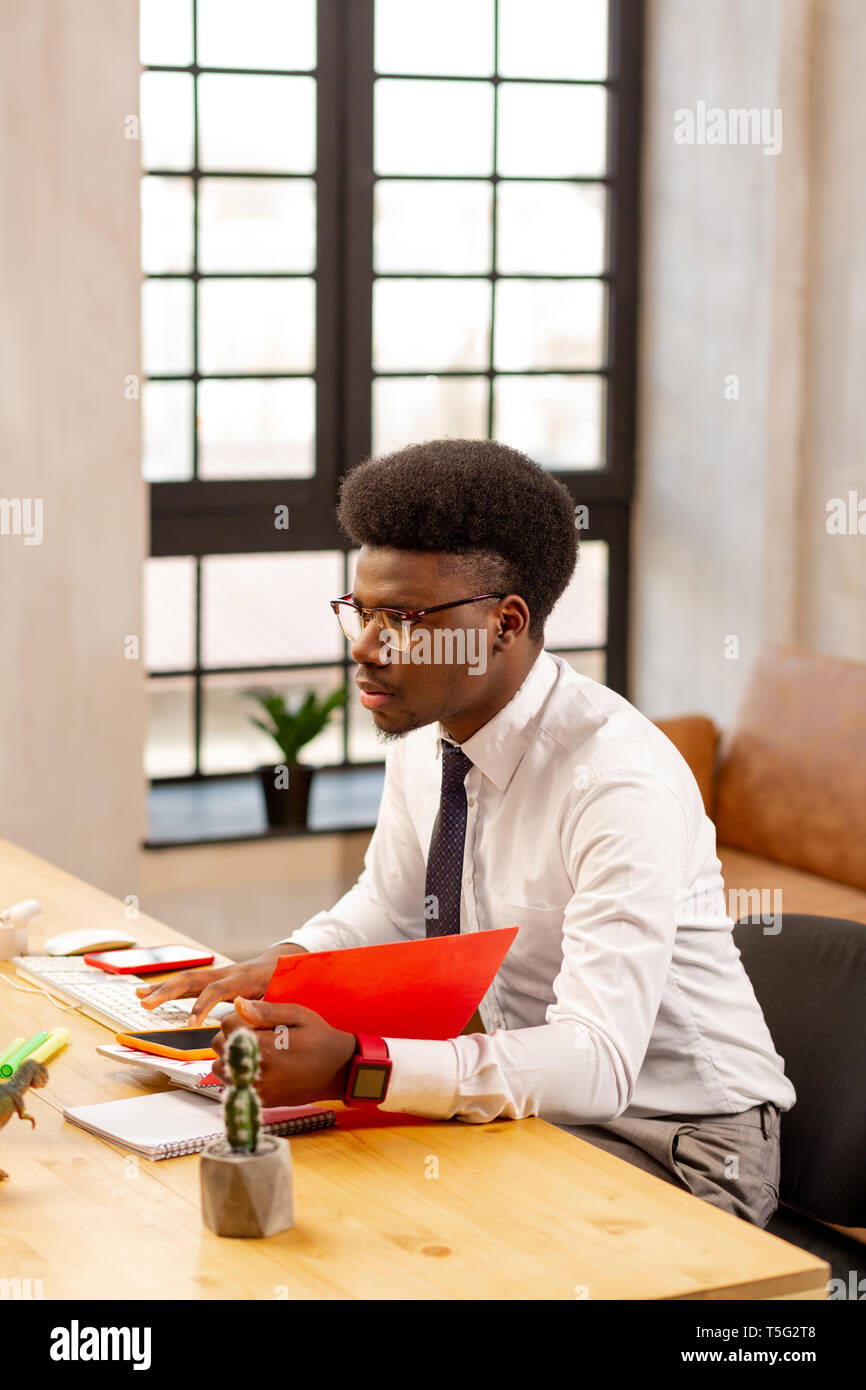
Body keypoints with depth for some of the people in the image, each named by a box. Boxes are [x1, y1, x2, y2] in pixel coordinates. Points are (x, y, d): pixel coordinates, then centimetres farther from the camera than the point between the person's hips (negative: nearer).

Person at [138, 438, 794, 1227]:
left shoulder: (622, 780, -26)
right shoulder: (424, 737, -2)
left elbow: (596, 1062, -33)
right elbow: (383, 911, 16)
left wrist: (352, 1066, -41)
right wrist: (274, 970, -6)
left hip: (676, 1147, -7)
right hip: (536, 1101, 7)